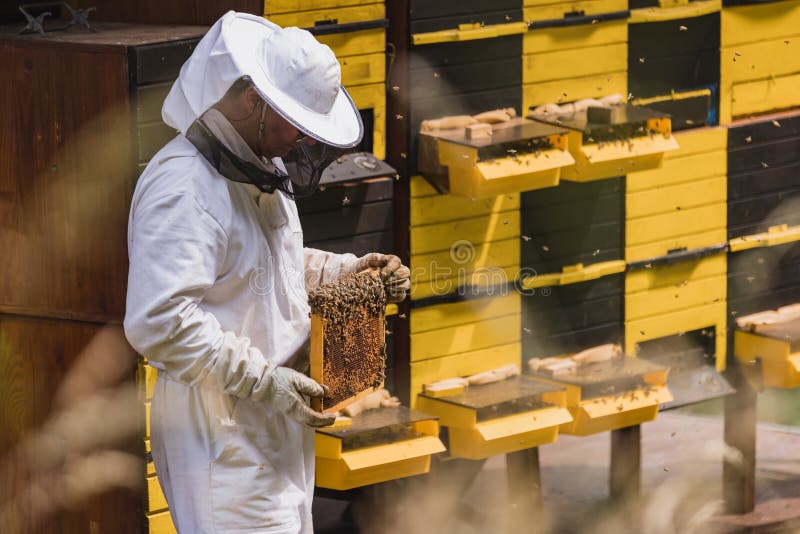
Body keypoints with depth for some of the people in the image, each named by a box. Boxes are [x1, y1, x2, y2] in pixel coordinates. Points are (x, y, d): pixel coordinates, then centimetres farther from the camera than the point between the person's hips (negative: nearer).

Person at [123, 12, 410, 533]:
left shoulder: (264, 171, 12)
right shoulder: (184, 187, -22)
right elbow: (158, 322, -31)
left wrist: (348, 270, 10)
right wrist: (264, 380, -27)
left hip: (278, 428, 10)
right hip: (220, 431, -10)